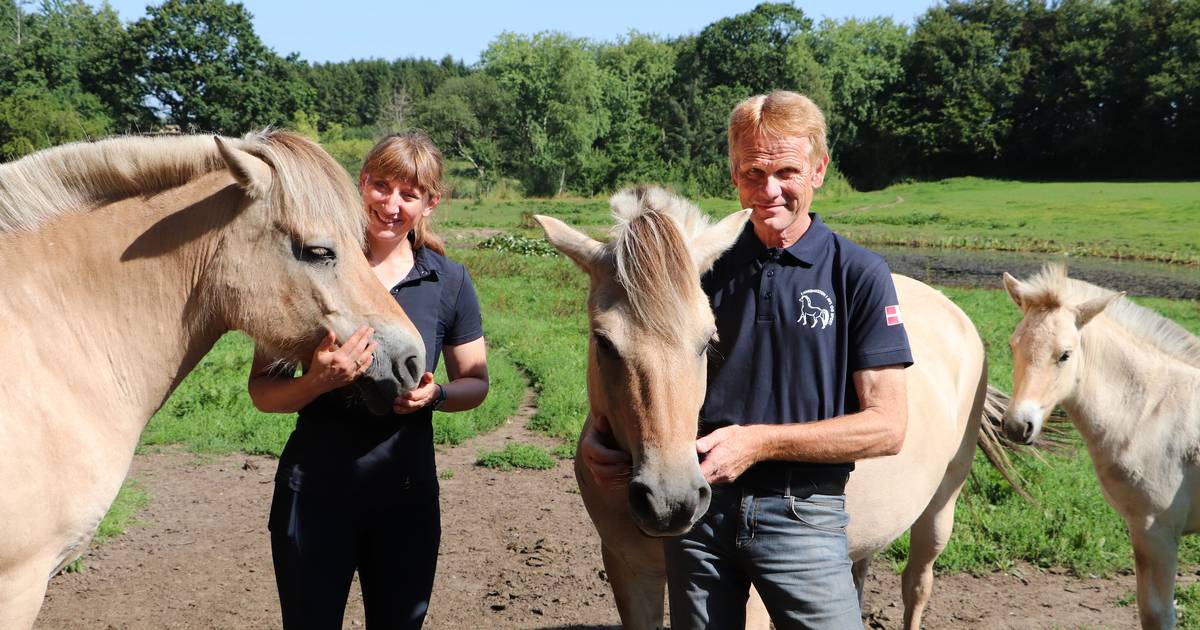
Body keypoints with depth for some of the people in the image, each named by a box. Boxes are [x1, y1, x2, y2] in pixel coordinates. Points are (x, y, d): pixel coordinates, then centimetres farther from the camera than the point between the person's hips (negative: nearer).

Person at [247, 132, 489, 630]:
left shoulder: (449, 282, -2)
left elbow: (475, 383, 7)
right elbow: (262, 392, -6)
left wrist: (435, 394, -15)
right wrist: (319, 381, -26)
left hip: (408, 493, 2)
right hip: (314, 490, -1)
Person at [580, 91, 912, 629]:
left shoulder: (859, 275, -6)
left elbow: (887, 427, -10)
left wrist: (760, 441, -20)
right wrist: (597, 435, -11)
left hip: (802, 517, -3)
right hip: (698, 506, 3)